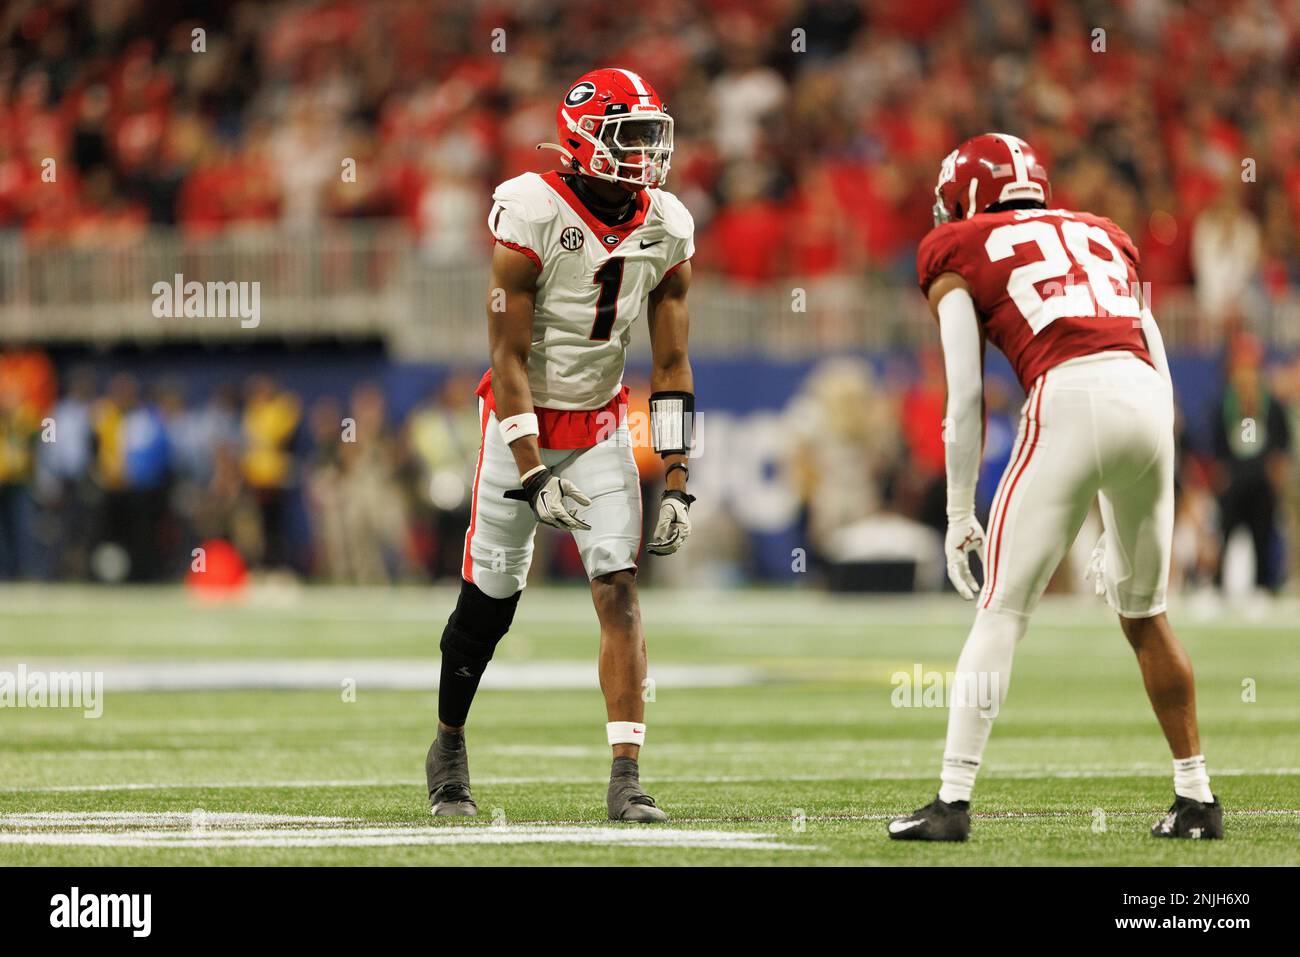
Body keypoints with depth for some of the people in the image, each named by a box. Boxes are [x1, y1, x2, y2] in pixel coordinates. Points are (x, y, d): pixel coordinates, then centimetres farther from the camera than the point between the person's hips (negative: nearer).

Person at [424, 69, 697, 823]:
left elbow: (672, 366, 0)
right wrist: (534, 475, -22)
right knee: (491, 600, 3)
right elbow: (509, 357, -18)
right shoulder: (532, 216, -20)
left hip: (601, 422, 3)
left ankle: (627, 780, -14)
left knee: (620, 590, -10)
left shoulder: (666, 230, -5)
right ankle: (449, 747, 27)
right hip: (524, 421, -3)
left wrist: (676, 484, -5)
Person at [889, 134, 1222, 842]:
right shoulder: (1100, 237, 31)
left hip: (1070, 399, -5)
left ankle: (952, 801, -5)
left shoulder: (960, 255, 17)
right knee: (1144, 612, 22)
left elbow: (964, 398, 10)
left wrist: (959, 516, 16)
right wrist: (1125, 523, 33)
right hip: (1151, 407, 5)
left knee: (1002, 610, 1)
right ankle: (1197, 798, 27)